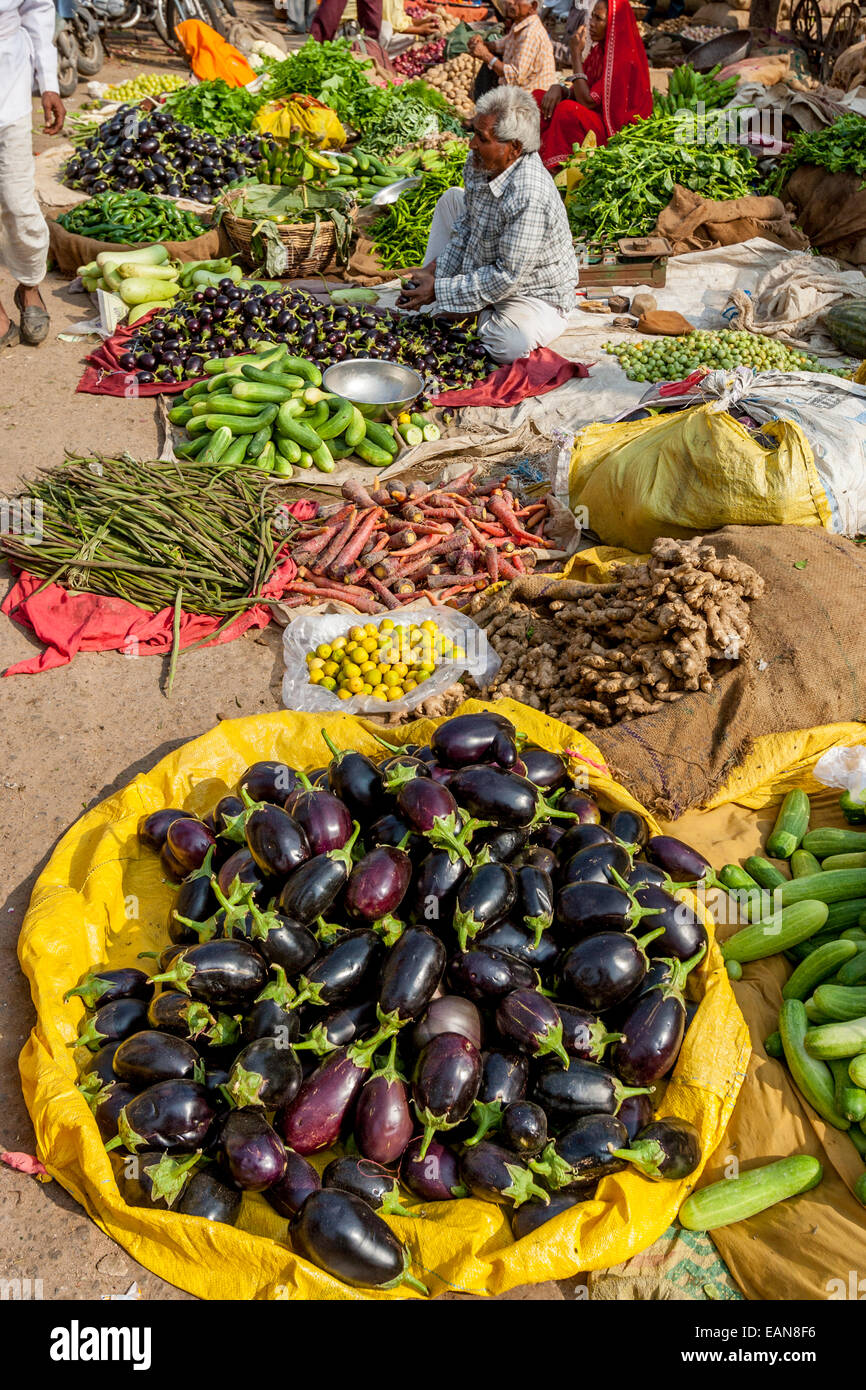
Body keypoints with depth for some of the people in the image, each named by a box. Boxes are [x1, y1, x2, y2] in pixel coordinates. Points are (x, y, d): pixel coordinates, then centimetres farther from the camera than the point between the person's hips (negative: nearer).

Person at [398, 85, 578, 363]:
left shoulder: (530, 197, -37)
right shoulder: (479, 163, -10)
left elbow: (507, 277, -33)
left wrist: (440, 290, -28)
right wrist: (435, 270, -5)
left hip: (533, 294, -8)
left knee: (511, 346, -36)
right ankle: (427, 313, 11)